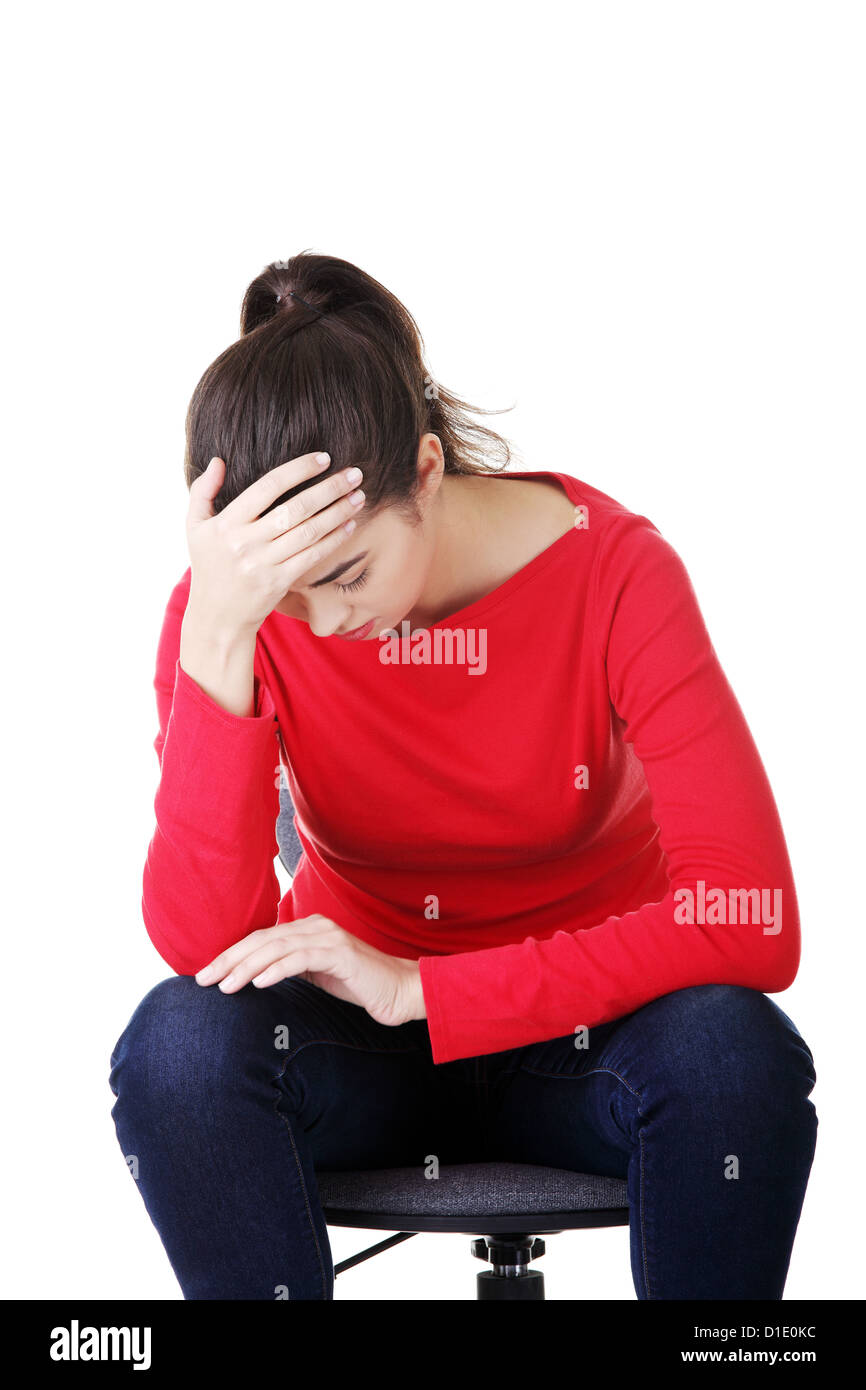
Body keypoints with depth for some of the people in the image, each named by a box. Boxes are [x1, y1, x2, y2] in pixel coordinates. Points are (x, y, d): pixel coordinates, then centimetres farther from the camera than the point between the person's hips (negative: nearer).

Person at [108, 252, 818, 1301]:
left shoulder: (611, 568, -20)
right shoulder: (232, 606, -16)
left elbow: (751, 923, -28)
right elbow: (202, 945, -27)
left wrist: (415, 987, -31)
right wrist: (216, 635, -37)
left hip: (584, 1029, 0)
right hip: (359, 1040, 1)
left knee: (735, 1052, -34)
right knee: (179, 1042, -31)